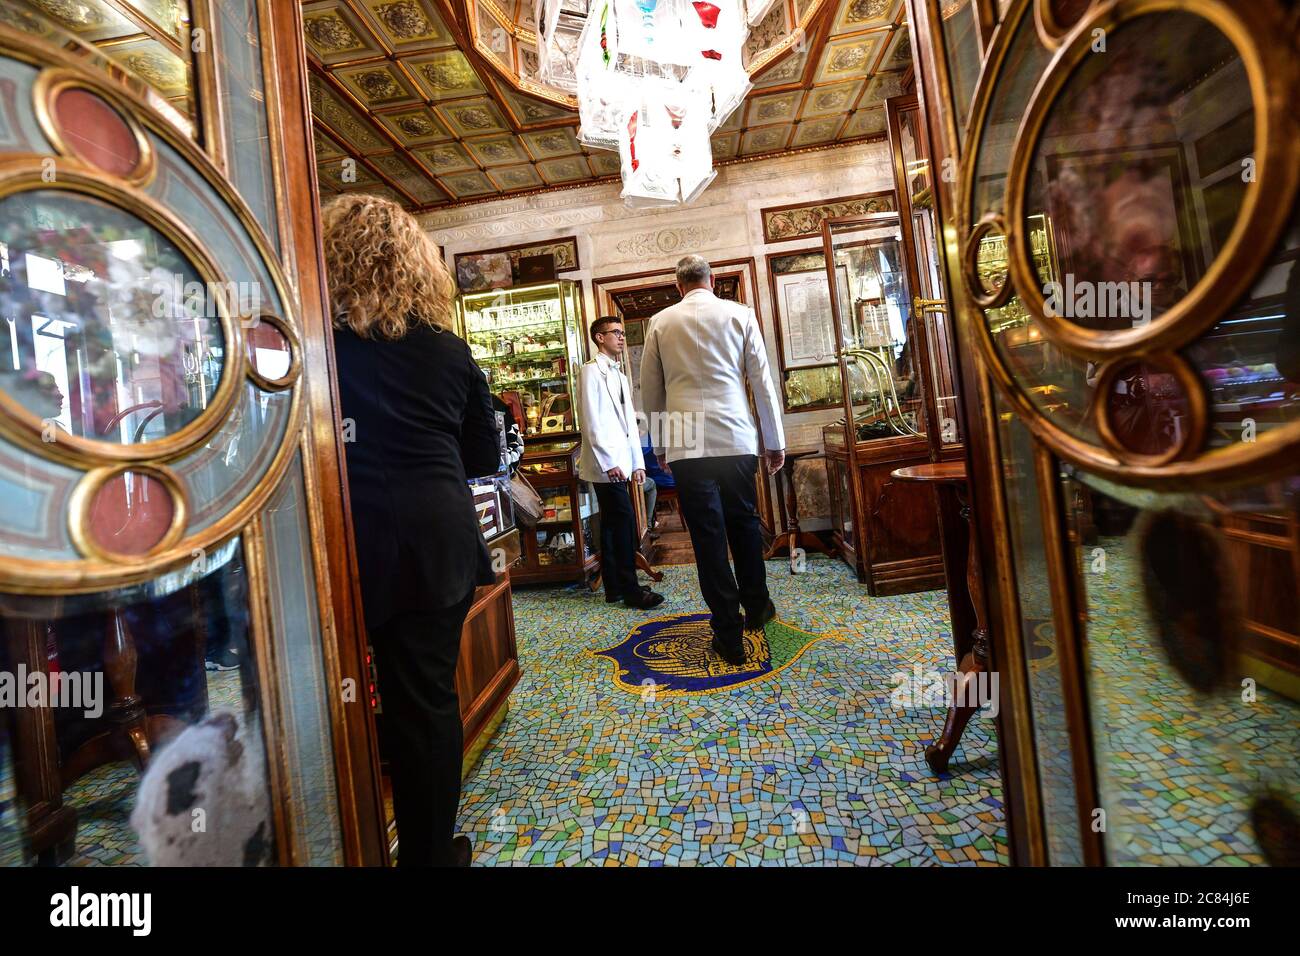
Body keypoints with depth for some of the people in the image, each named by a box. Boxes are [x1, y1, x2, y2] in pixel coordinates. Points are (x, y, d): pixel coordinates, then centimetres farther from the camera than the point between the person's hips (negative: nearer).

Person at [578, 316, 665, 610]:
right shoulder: (592, 371, -4)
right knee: (624, 521, -10)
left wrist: (637, 462, 13)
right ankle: (630, 590, -2)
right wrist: (608, 462, -17)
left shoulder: (621, 376, 21)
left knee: (612, 524, 10)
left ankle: (614, 588, 17)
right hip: (606, 463, -8)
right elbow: (591, 421, -12)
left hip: (619, 462, 8)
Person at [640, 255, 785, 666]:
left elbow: (650, 393, 9)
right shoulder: (740, 314, 5)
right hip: (736, 439, 1)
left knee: (708, 536, 4)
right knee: (743, 523, 19)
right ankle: (756, 608, 34)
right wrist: (775, 442, 11)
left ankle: (729, 636, 11)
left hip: (685, 445, -1)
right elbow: (763, 383, 4)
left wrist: (661, 443, 21)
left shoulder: (660, 322, 7)